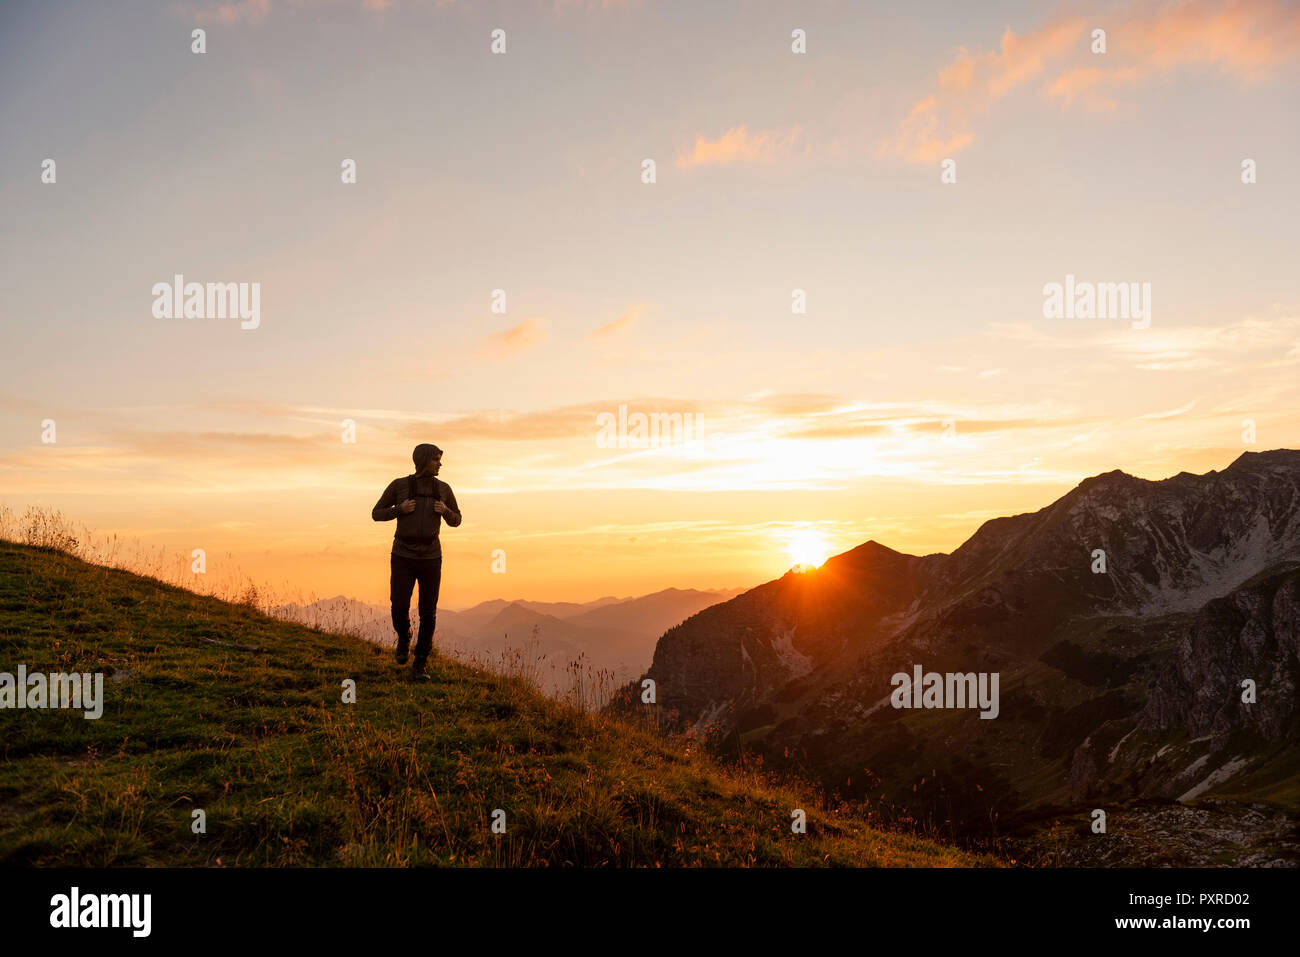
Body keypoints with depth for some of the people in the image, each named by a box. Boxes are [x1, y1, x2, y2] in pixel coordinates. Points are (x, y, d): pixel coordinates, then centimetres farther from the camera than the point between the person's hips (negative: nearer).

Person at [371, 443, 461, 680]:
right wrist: (400, 509, -15)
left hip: (431, 558, 1)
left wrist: (445, 511, -12)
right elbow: (376, 514, 4)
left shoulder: (443, 488, 2)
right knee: (399, 608, -11)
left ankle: (419, 667, 11)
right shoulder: (399, 485, -3)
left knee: (428, 613, -2)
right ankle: (404, 636, 26)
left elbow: (456, 521, 12)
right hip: (403, 558, -1)